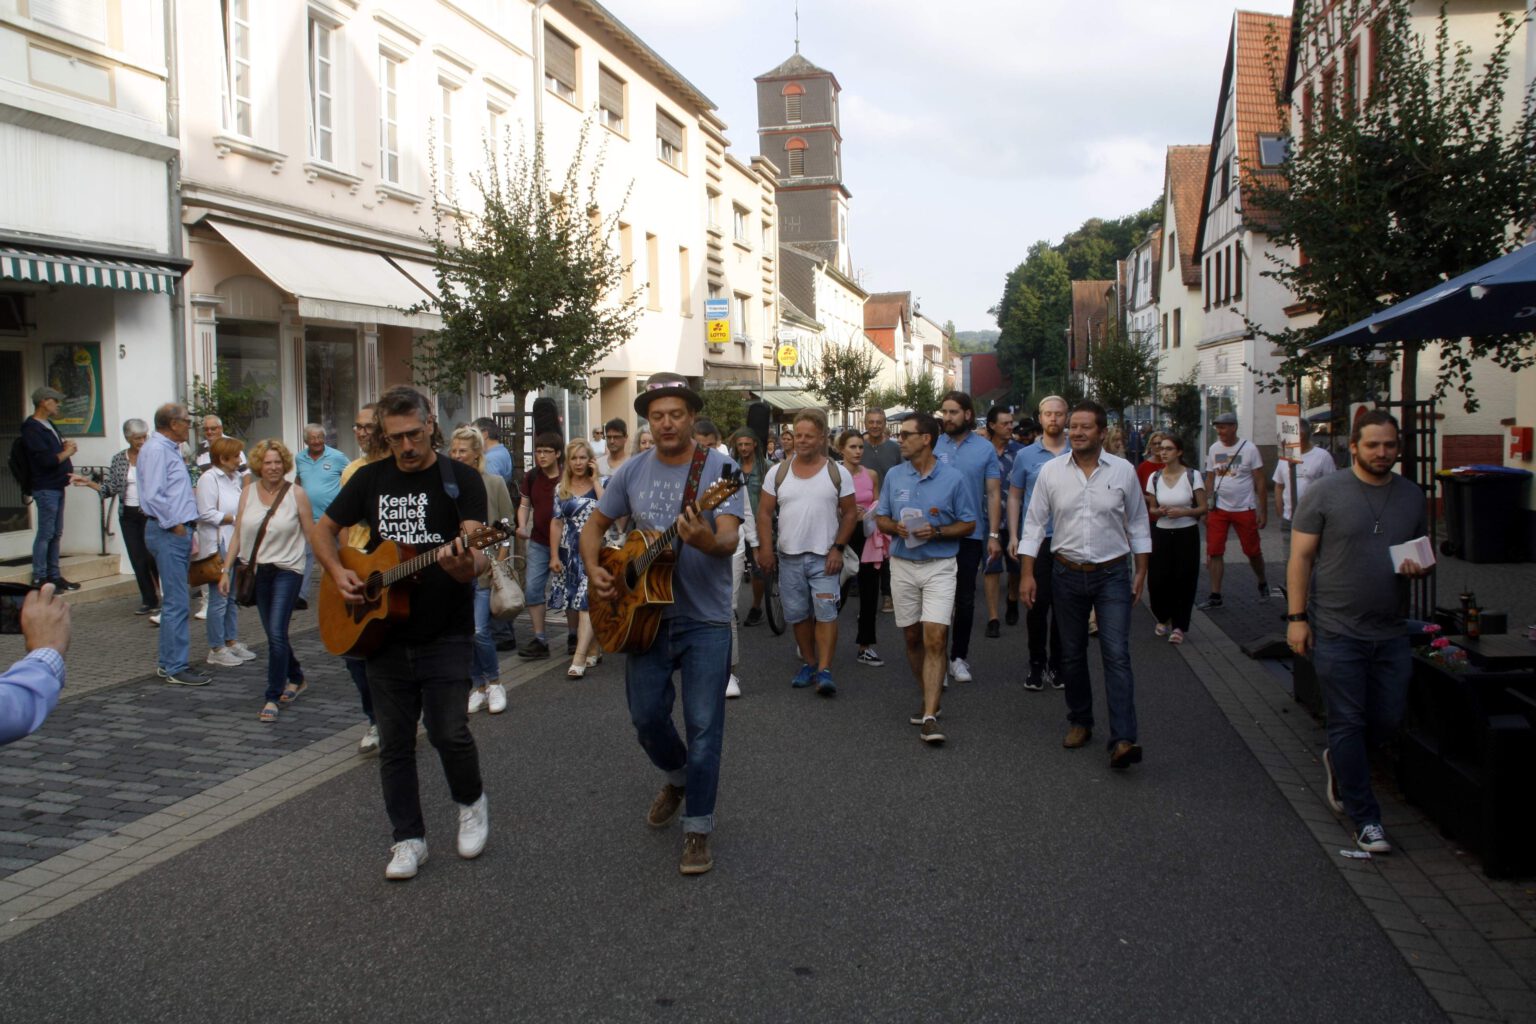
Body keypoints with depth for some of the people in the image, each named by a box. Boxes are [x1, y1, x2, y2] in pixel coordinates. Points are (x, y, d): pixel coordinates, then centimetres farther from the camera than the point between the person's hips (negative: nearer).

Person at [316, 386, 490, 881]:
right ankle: (409, 839, 21)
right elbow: (324, 529, 17)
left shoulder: (460, 479, -6)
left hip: (445, 635, -4)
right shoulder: (370, 478, 7)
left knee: (449, 732, -9)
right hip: (383, 633, 4)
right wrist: (337, 572, -2)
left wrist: (469, 566, -42)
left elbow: (479, 551, -18)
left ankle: (471, 802, 21)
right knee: (394, 741, 8)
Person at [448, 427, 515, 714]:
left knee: (479, 631, -10)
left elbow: (507, 526, 0)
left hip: (484, 568, -3)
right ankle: (477, 687, 20)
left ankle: (494, 683, 10)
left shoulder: (494, 483, -1)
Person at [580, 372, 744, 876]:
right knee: (647, 717, 10)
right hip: (644, 613, 4)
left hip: (704, 620, -4)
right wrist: (593, 570, -5)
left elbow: (730, 539, -22)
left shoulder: (719, 468, -10)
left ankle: (697, 829, 10)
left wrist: (707, 541, -45)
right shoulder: (632, 472, 3)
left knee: (703, 727, -2)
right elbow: (595, 525, 14)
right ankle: (678, 778, 41)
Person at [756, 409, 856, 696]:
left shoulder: (837, 473, 0)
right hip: (789, 556, 3)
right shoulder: (779, 472, 5)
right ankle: (809, 663, 24)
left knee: (825, 613, -10)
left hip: (825, 557, -3)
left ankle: (824, 671, -10)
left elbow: (849, 514, 2)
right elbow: (765, 513, 6)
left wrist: (837, 548, -8)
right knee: (798, 614, 10)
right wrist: (766, 548, -4)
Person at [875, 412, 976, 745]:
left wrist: (936, 532, -16)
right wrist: (896, 527, -10)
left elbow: (968, 524, 0)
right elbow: (880, 518, 12)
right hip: (902, 565, 4)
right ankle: (928, 698, 29)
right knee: (912, 637, 11)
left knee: (935, 638, -13)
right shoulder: (893, 476, 6)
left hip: (940, 566, -4)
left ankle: (929, 717, -15)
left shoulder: (954, 478, -4)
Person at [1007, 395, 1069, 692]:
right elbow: (1014, 497, 8)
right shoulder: (1026, 455, 4)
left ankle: (1058, 664, 17)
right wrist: (1013, 536, 0)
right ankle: (1036, 664, 12)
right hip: (1035, 539, 0)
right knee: (1037, 603, 1)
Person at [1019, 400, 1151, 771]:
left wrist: (1141, 571, 5)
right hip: (1068, 574, 2)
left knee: (1117, 655, -10)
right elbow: (1034, 523, 2)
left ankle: (1123, 740, -15)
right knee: (1072, 654, 12)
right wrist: (1028, 574, -2)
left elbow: (1138, 523, 7)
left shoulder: (1123, 471, -2)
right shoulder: (1051, 471, -1)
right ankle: (1080, 722, 29)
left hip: (1112, 574, -2)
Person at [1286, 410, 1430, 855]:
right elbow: (1300, 557, -5)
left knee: (1388, 719, 9)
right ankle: (1365, 818, 9)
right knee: (1348, 723, 0)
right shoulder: (1324, 493, -5)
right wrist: (1297, 617, -11)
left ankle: (1339, 761, 40)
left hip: (1391, 633, 5)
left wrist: (1421, 568, -6)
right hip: (1337, 631, -4)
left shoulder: (1412, 496, 9)